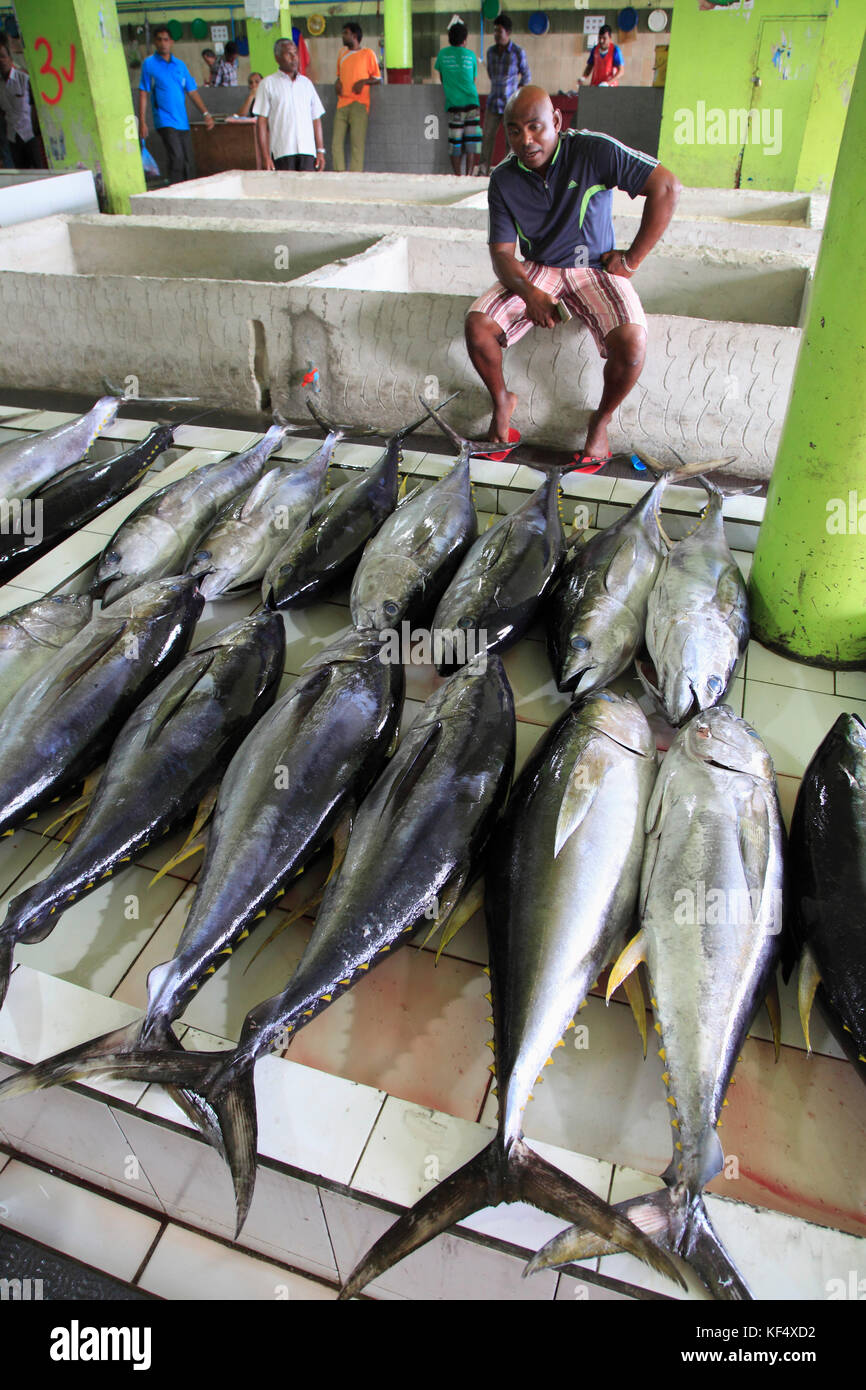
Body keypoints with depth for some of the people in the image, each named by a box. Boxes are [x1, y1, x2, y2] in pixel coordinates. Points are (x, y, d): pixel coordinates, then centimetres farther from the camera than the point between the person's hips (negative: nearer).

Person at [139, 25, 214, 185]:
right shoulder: (149, 63, 2)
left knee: (188, 161, 4)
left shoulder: (180, 65, 13)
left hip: (183, 121, 5)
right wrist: (142, 122, -7)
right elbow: (143, 94, 1)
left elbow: (192, 91, 14)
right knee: (177, 158, -20)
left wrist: (206, 113, 1)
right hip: (165, 120, -5)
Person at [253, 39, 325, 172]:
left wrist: (320, 151, 8)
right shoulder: (267, 84, 5)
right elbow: (261, 122, 0)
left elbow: (316, 119, 17)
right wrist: (265, 156, -9)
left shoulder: (306, 83, 17)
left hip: (307, 151, 3)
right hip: (281, 151, -3)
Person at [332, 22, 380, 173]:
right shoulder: (342, 55, 23)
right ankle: (340, 175, -7)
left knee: (357, 142, -13)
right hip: (342, 104, 5)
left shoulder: (368, 53, 8)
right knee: (337, 142, -8)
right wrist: (337, 83, 7)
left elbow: (377, 78, 7)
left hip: (359, 104, -5)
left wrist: (364, 81, -10)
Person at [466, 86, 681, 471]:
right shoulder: (503, 180, -4)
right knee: (477, 324, -22)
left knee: (630, 342, -31)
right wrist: (529, 294, -26)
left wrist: (632, 259, -12)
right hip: (536, 271, 3)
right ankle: (502, 401, 6)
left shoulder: (593, 151, -14)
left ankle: (601, 420, -3)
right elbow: (502, 253, -5)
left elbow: (667, 187, -13)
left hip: (595, 267, -3)